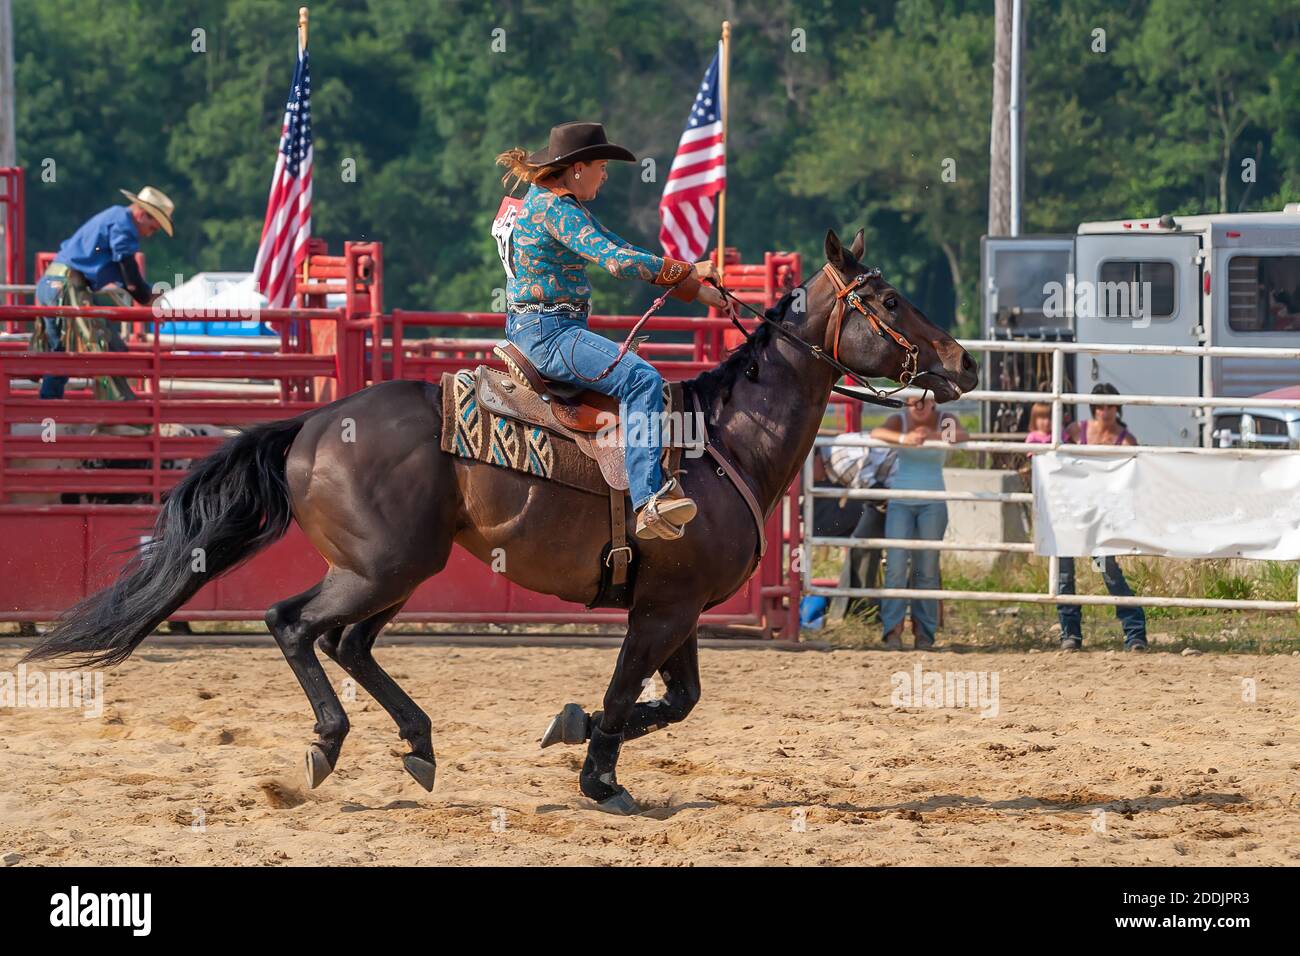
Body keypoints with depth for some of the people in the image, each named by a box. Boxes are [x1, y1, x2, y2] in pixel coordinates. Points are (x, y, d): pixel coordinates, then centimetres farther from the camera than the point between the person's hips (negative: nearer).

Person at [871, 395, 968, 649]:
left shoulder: (944, 420, -1)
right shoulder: (900, 420, -2)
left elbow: (963, 435, -23)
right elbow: (876, 433, -23)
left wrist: (937, 436, -44)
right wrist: (903, 438, -45)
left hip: (932, 504, 0)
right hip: (901, 502, 0)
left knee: (927, 569, 3)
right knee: (896, 566, -10)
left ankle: (924, 633, 8)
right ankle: (893, 629, -10)